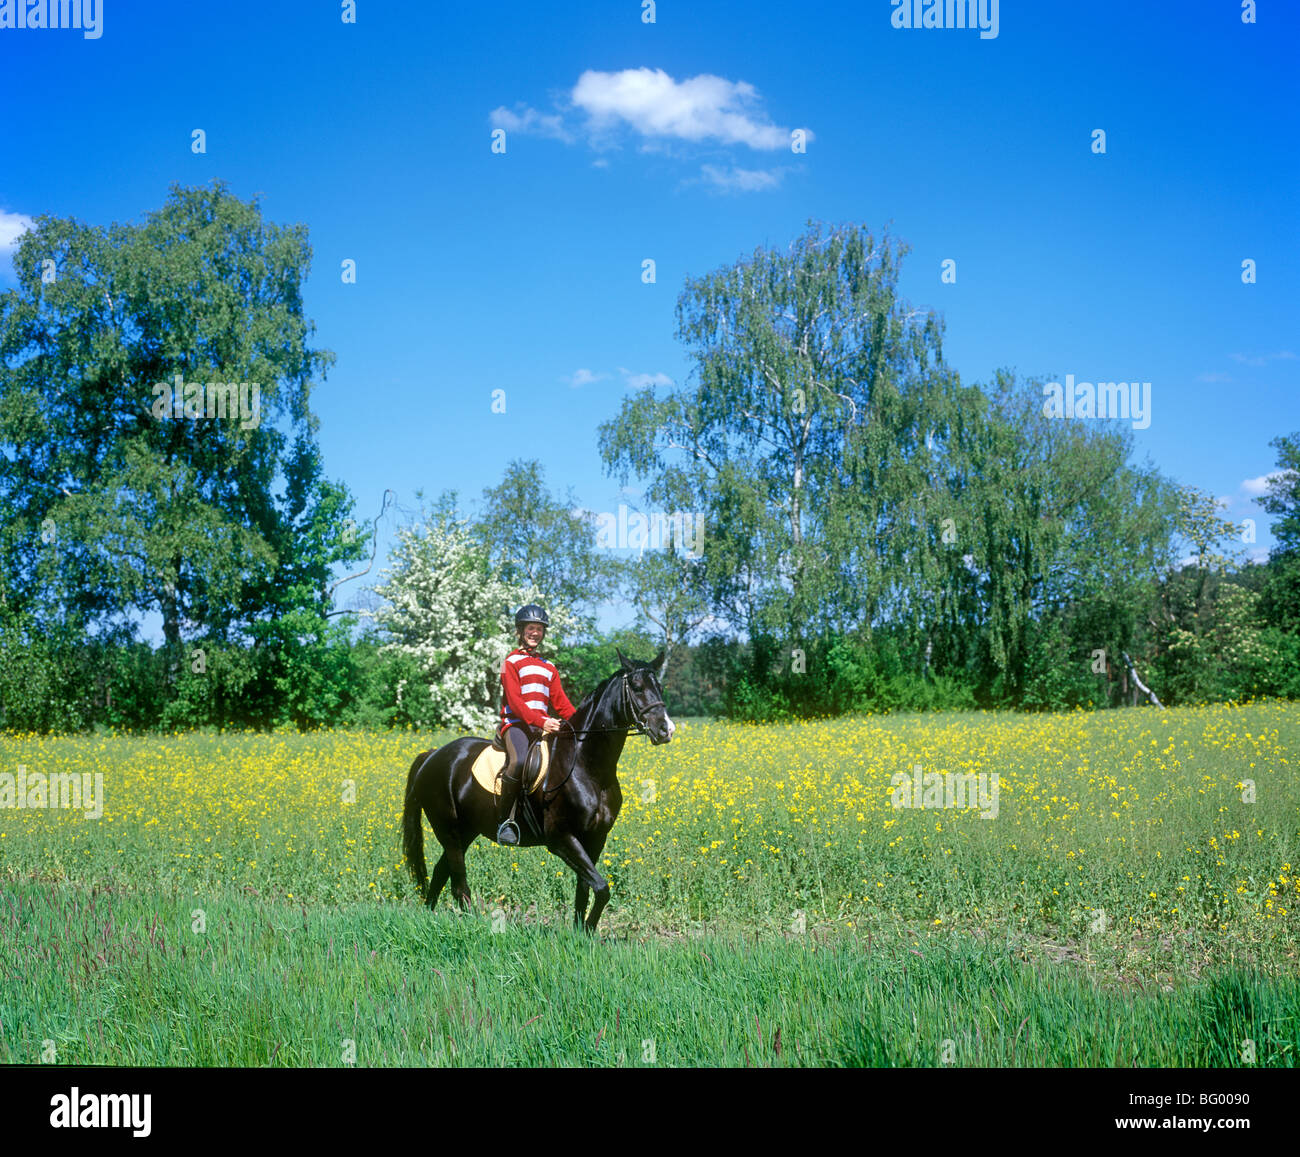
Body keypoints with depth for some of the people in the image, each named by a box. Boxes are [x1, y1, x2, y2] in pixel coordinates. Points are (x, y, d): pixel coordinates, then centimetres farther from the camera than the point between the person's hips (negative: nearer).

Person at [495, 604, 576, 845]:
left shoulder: (548, 667, 24)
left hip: (544, 724, 7)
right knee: (520, 760, -37)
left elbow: (560, 701, 20)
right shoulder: (512, 662, 3)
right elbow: (514, 700, -10)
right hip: (516, 724, -7)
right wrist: (540, 721, -24)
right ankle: (504, 818, -26)